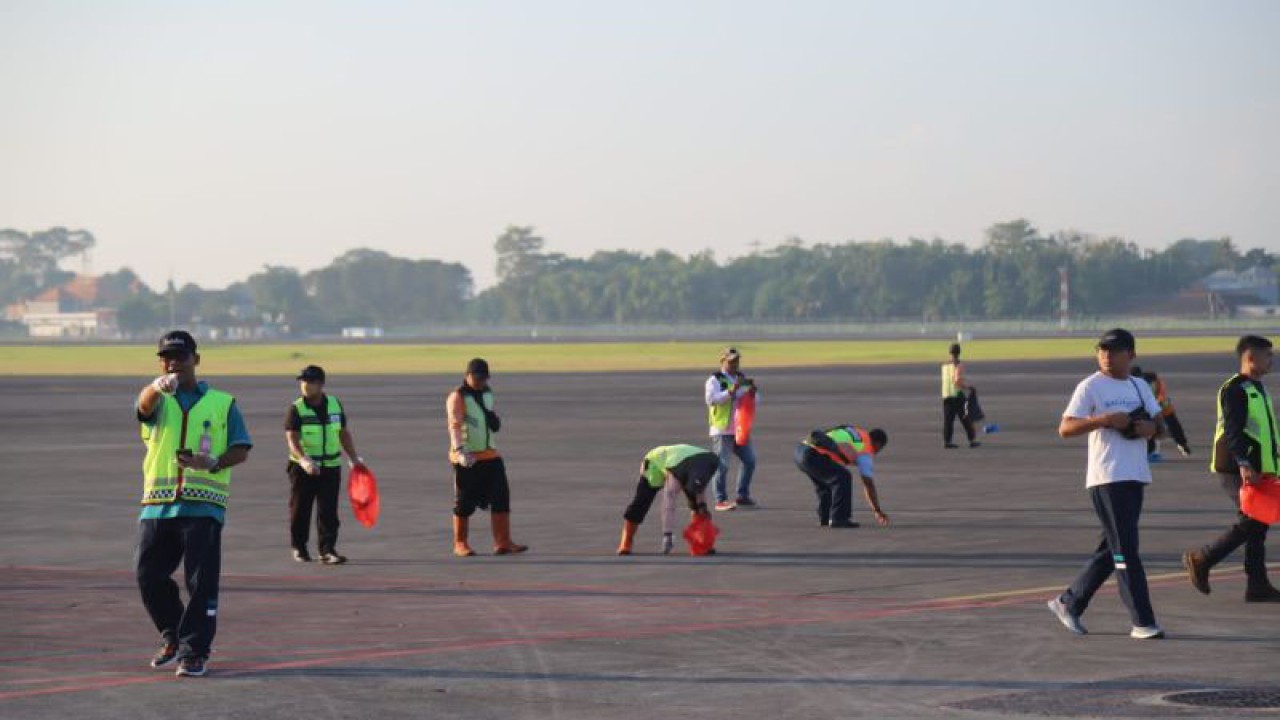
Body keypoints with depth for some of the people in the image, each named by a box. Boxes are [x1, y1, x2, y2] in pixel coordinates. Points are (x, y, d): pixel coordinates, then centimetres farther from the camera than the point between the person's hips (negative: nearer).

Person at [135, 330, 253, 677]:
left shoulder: (222, 403, 11)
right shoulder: (159, 401, 11)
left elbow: (241, 450, 8)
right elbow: (146, 404, -15)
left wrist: (213, 462, -13)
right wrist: (158, 386, -39)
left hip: (202, 505, -2)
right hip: (157, 505, 2)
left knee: (201, 583, -8)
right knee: (149, 576, 2)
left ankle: (195, 652, 1)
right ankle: (173, 638, 25)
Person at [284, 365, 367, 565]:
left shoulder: (335, 405, 5)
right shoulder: (296, 409, -7)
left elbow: (344, 434, 16)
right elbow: (292, 439, -16)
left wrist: (354, 459, 13)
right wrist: (303, 460, -32)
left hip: (330, 467, 2)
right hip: (303, 468, -2)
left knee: (328, 511, -3)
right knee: (300, 509, 5)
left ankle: (327, 550, -3)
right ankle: (299, 547, 21)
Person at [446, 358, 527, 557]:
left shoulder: (487, 393, 12)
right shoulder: (458, 397, -11)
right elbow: (455, 425, -23)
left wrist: (495, 419, 7)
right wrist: (460, 451, -36)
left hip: (489, 455, 6)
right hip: (466, 458, -6)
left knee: (501, 497, -2)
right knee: (465, 503, 2)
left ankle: (502, 542, 1)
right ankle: (460, 544, 16)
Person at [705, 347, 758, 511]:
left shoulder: (742, 379, 16)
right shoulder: (715, 380, -5)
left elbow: (756, 400, 13)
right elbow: (711, 399, -20)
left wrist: (752, 392, -10)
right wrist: (731, 391, -29)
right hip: (722, 430, -7)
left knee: (749, 460, 8)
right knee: (722, 465, -8)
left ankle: (742, 495, 20)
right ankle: (721, 500, -4)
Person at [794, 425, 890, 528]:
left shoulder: (859, 432, 25)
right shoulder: (866, 452, 4)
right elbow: (868, 484, 7)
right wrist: (877, 511, 14)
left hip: (800, 450, 9)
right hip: (813, 455, -9)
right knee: (843, 478, -7)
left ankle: (825, 518, 30)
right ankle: (838, 519, -9)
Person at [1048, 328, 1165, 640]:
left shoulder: (1140, 387, 15)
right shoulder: (1090, 387, -5)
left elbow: (1159, 421, 20)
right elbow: (1065, 428, -12)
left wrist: (1151, 427, -4)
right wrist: (1105, 419, -24)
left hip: (1135, 477, 7)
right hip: (1106, 479, -7)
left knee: (1112, 550, 12)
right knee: (1125, 550, -8)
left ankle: (1068, 602, 24)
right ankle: (1142, 622, -7)